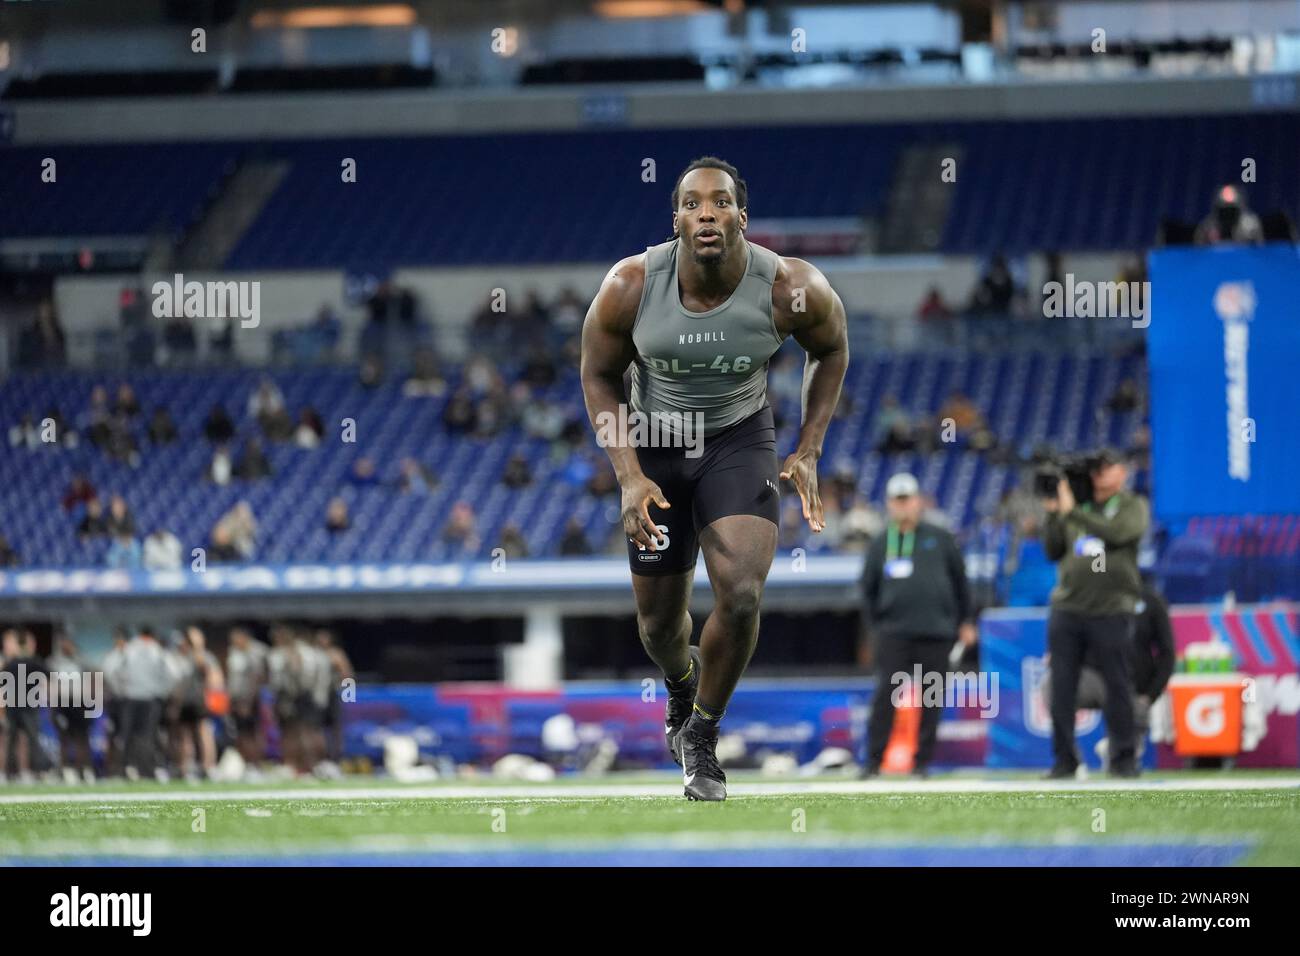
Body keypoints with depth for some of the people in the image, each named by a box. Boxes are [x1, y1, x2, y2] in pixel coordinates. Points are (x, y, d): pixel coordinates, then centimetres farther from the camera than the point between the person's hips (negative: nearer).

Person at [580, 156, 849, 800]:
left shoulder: (791, 289, -23)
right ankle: (681, 683, 52)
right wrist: (630, 477, -15)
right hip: (653, 442, 1)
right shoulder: (630, 287, -23)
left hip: (739, 440, -1)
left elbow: (832, 350, 0)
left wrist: (808, 451, -5)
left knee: (741, 595, -22)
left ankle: (701, 735, 4)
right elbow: (598, 378, -5)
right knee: (659, 621, 12)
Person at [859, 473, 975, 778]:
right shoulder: (880, 546, 11)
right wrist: (874, 627, 7)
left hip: (936, 631, 0)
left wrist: (966, 621, 12)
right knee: (886, 695, -9)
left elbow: (960, 581, 14)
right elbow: (868, 590, 16)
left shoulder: (940, 539, 9)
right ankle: (873, 762, -7)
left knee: (931, 699, 2)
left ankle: (922, 761, 10)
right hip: (894, 632, 0)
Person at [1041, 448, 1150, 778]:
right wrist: (1053, 515, -2)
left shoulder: (1133, 506, 5)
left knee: (1118, 687, -1)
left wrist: (1072, 512, -16)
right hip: (1067, 610, 4)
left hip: (1112, 612, -4)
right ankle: (1063, 760, 6)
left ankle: (1123, 759, 7)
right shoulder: (1077, 508, 16)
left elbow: (1120, 533, -16)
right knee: (1061, 687, 0)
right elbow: (1053, 552, 12)